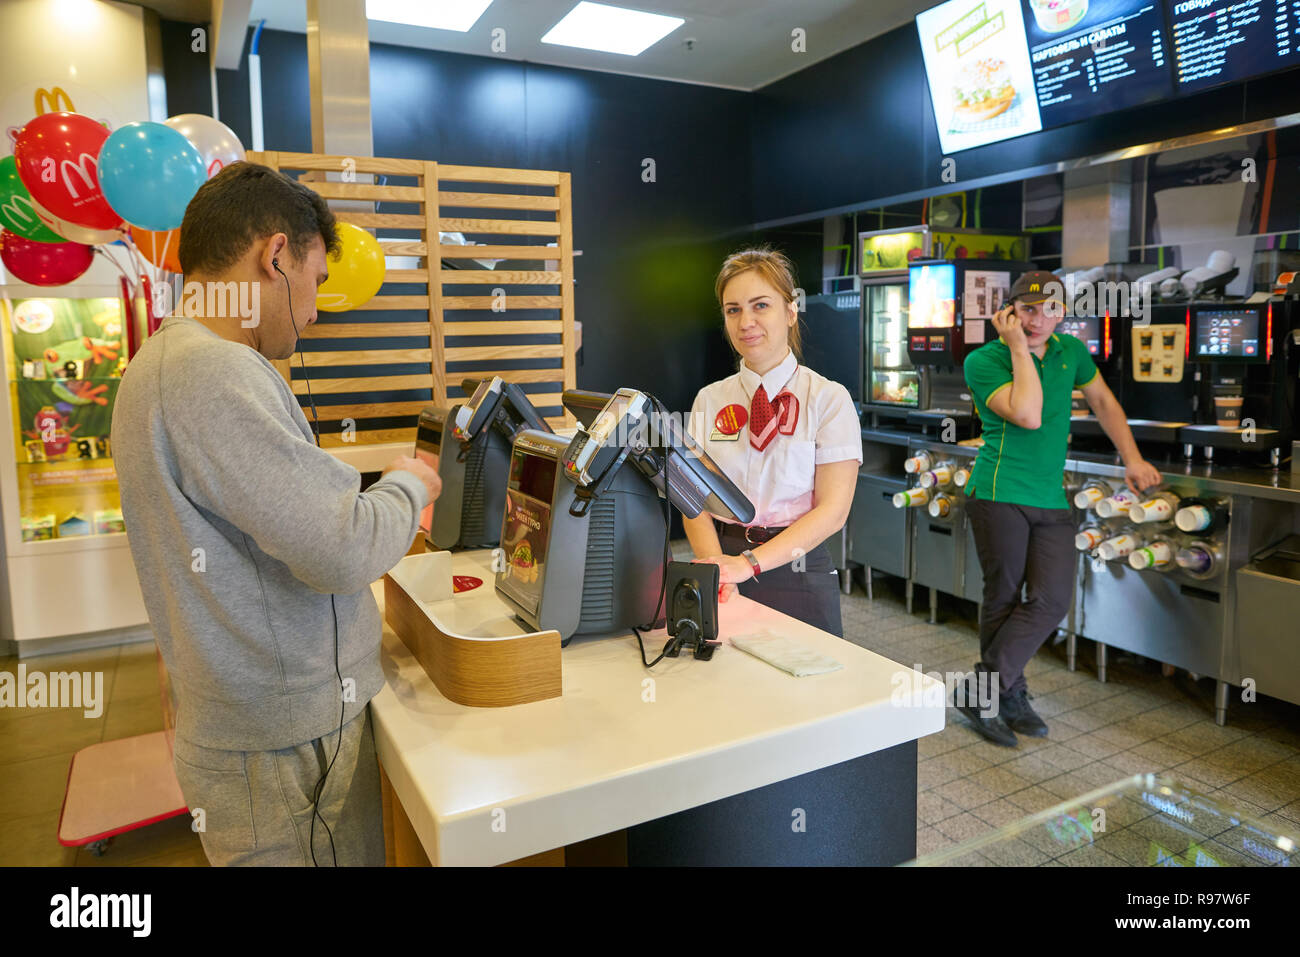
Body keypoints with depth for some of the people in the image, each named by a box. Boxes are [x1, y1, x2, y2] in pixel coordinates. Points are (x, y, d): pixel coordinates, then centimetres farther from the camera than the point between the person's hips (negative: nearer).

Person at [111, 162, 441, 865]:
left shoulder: (163, 362, 11)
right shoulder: (214, 372, -23)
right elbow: (345, 554, -27)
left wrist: (374, 502, 13)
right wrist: (408, 486, -8)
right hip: (285, 752, -9)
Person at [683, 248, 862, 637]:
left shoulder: (829, 398, -4)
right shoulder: (709, 401, 5)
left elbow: (832, 510, -12)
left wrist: (750, 562, -23)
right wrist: (717, 565, -19)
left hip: (798, 571, -2)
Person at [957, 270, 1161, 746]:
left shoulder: (1071, 351, 13)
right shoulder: (983, 361, -6)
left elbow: (1103, 402, 28)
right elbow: (1028, 415, -20)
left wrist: (1132, 459, 24)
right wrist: (1019, 347, -15)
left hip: (1052, 501, 5)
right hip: (1000, 493, -5)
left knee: (1051, 601, -6)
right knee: (1003, 599, 1)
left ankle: (980, 689, 5)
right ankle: (1008, 695, 18)